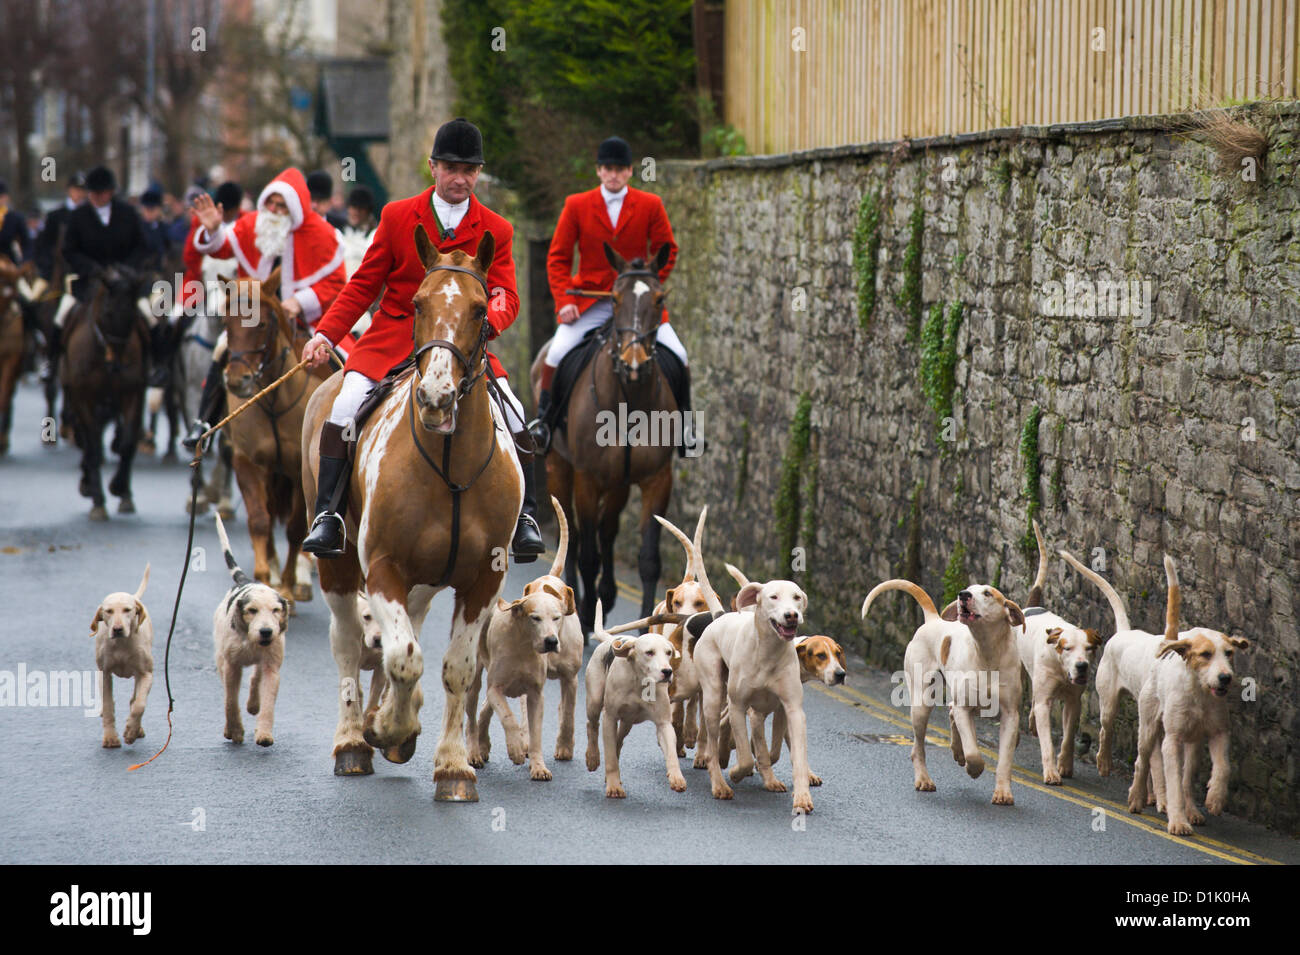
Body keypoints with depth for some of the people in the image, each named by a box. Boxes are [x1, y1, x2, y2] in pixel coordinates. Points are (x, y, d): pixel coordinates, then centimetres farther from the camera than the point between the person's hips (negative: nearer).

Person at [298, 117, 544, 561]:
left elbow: (506, 297, -3)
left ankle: (524, 516, -5)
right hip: (393, 336, 0)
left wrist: (488, 319, -27)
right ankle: (328, 516, -14)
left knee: (510, 411, -19)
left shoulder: (496, 230, 3)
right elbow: (364, 283, 5)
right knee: (346, 405, -22)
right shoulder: (397, 216, 3)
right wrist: (327, 333, -7)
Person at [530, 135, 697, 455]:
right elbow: (558, 257, 4)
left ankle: (684, 424, 8)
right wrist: (564, 301, -8)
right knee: (556, 354, -19)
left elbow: (667, 251, 8)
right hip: (589, 302, 0)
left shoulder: (650, 205, 2)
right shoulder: (576, 206, 2)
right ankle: (543, 420, -1)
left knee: (677, 356, -11)